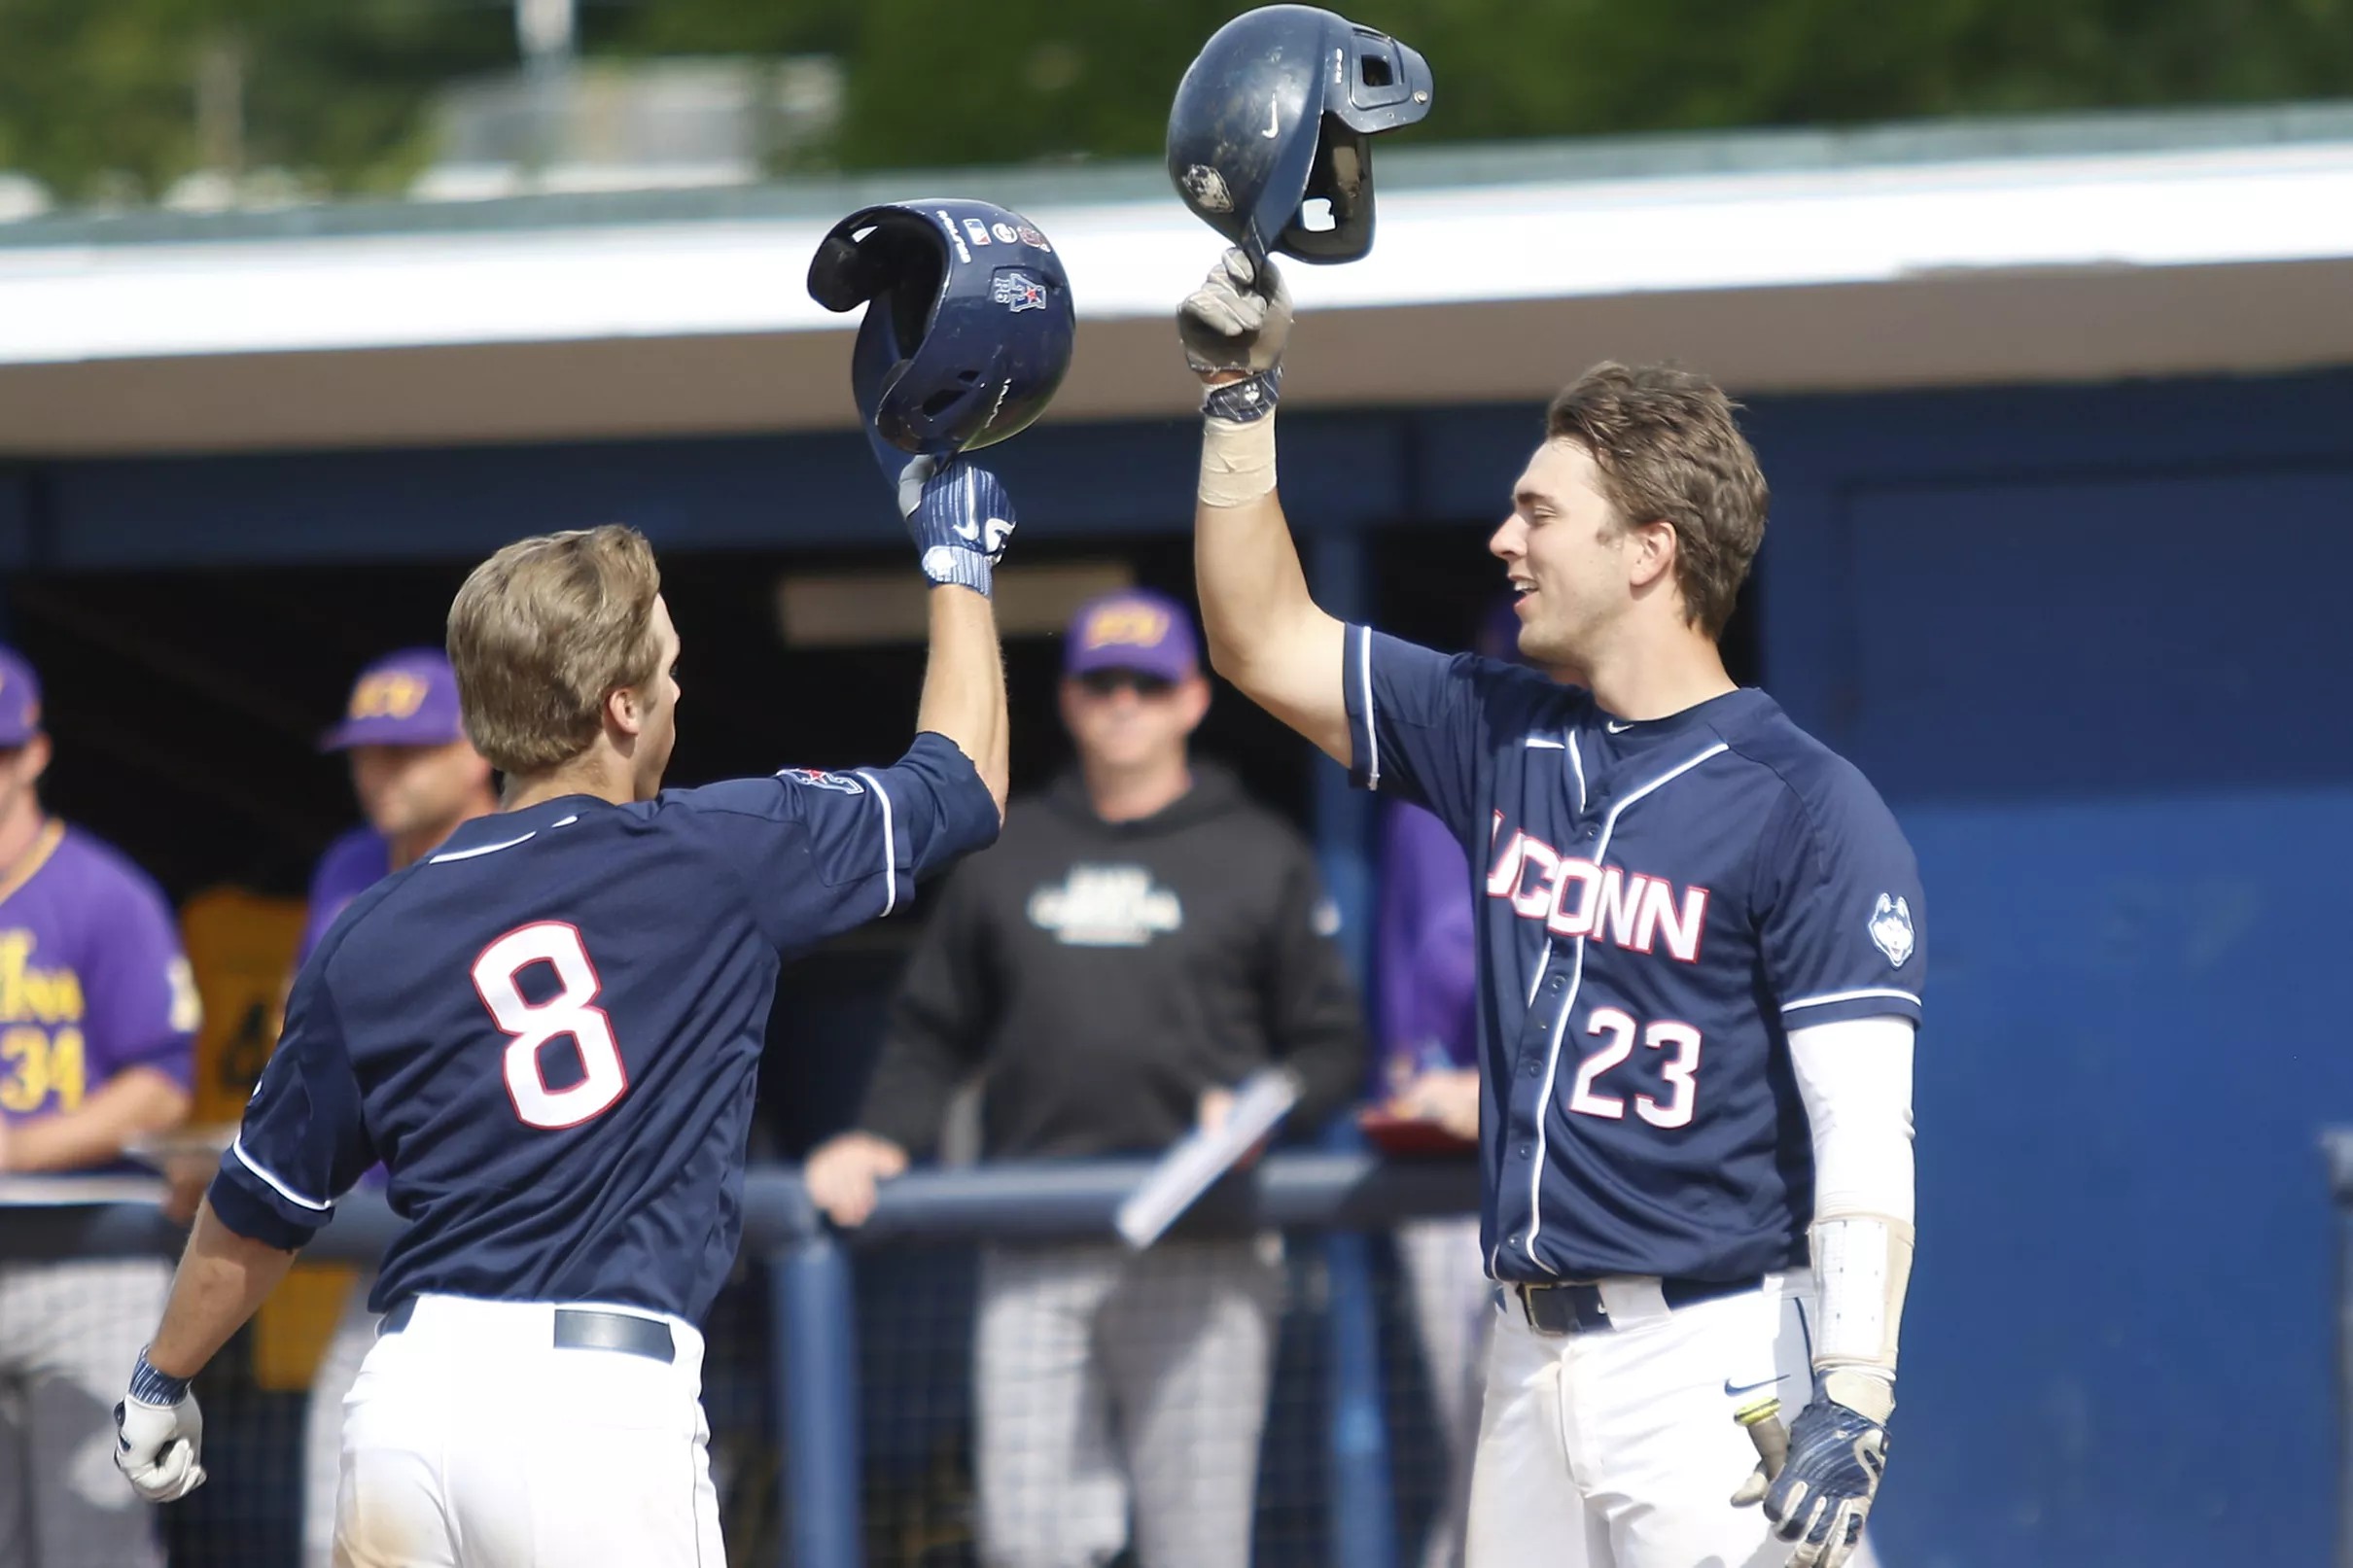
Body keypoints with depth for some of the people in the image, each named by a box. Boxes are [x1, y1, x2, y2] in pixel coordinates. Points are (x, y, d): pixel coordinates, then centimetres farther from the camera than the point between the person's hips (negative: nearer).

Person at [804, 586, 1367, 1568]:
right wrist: (883, 1138, 5)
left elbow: (1331, 1047, 8)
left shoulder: (1260, 858, 11)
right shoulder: (1006, 856, 19)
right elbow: (932, 1035, 22)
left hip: (1198, 1257, -2)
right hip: (1033, 1261, 2)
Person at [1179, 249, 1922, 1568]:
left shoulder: (1806, 809, -9)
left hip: (1715, 1361, -7)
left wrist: (1853, 1406, -24)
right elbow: (1269, 644, 24)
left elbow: (1866, 1136, -14)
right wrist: (1241, 396, 16)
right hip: (1532, 1358, 7)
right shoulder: (1505, 740, 12)